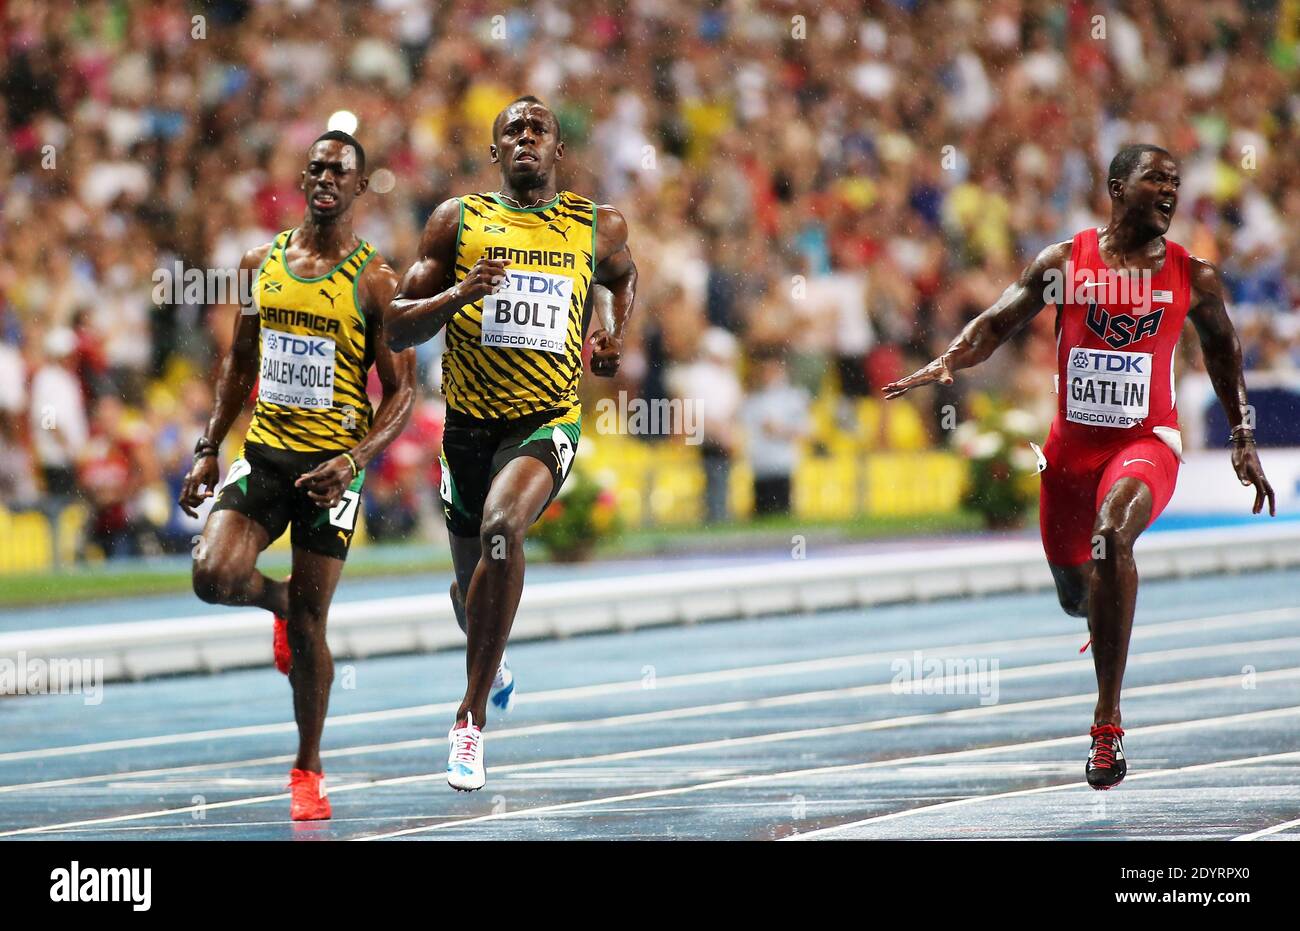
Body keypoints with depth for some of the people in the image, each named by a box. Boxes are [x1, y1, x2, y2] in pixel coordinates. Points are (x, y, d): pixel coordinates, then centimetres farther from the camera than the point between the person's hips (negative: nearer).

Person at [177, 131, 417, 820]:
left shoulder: (375, 280, -6)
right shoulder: (262, 263, 7)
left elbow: (401, 393, -6)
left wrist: (355, 459, -21)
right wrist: (209, 449, 10)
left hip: (331, 463, -3)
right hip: (263, 452, 3)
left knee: (310, 621, 0)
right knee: (214, 575, -18)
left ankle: (308, 770, 15)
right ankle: (278, 602, 19)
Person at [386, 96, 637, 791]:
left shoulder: (598, 228, 5)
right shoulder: (458, 220, 2)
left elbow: (621, 275, 30)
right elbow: (398, 329, 0)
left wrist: (613, 335, 12)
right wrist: (456, 295, -18)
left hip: (548, 419, -2)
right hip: (469, 421, 2)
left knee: (502, 526, -32)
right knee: (473, 579, 16)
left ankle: (472, 716, -24)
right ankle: (490, 660, 56)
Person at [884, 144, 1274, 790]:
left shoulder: (1193, 277, 0)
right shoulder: (1064, 262, -1)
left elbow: (1222, 349, 16)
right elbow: (996, 324, 3)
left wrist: (1244, 438, 16)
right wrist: (945, 363, -15)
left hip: (1146, 442, -3)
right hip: (1072, 442, 3)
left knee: (1112, 535, -34)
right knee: (1074, 591, 14)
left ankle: (1107, 725, -31)